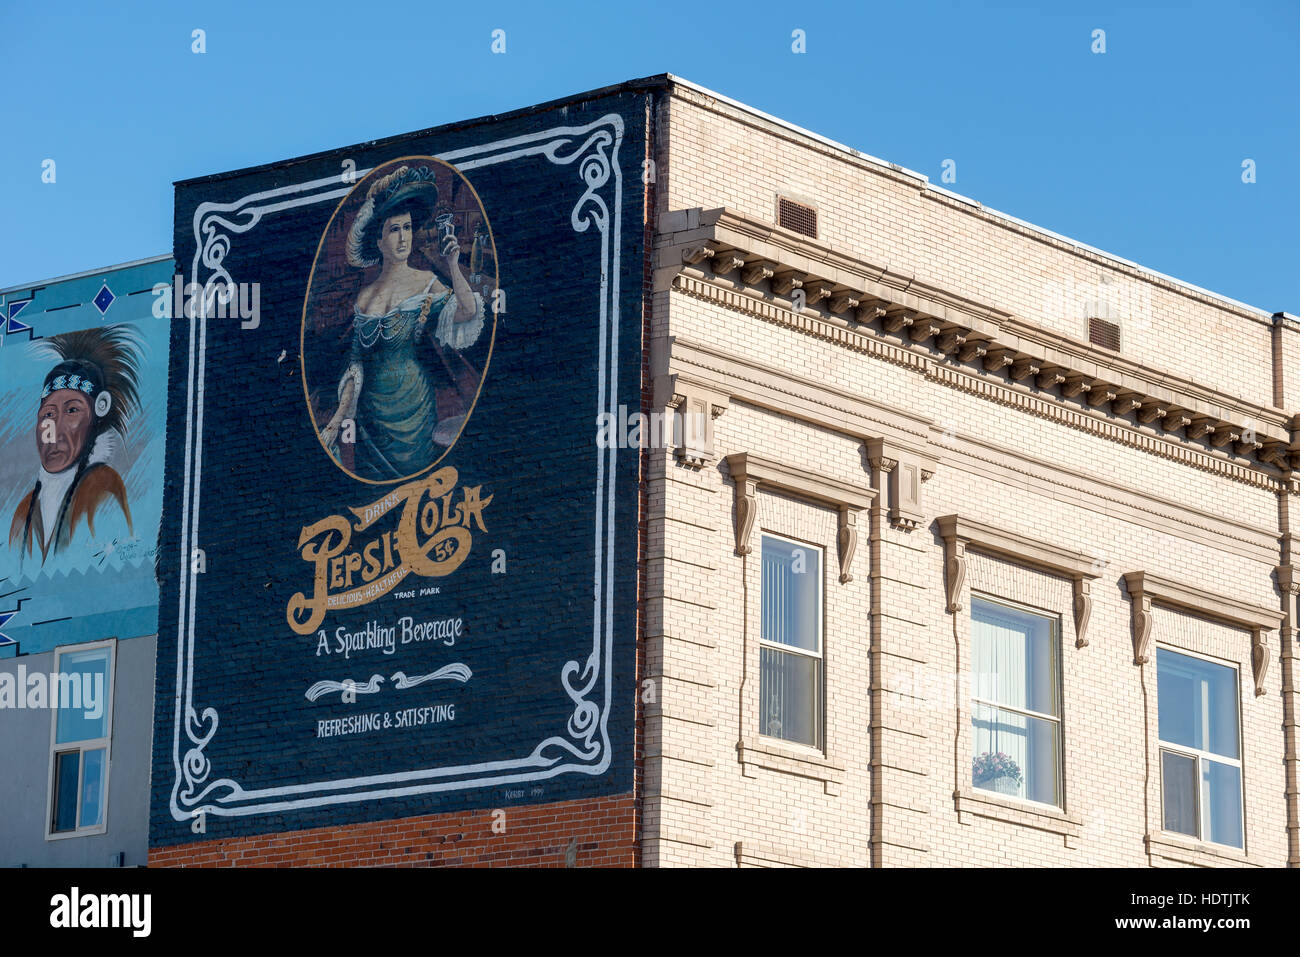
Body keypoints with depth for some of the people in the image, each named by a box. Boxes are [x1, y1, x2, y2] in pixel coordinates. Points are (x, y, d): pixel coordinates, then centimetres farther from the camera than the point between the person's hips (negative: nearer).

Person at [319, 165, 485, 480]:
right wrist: (339, 418, 1)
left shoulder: (425, 283, -3)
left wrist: (452, 265, -30)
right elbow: (356, 365, 8)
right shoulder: (365, 296, 6)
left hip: (413, 406, -3)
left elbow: (466, 313, -22)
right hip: (371, 412, 3)